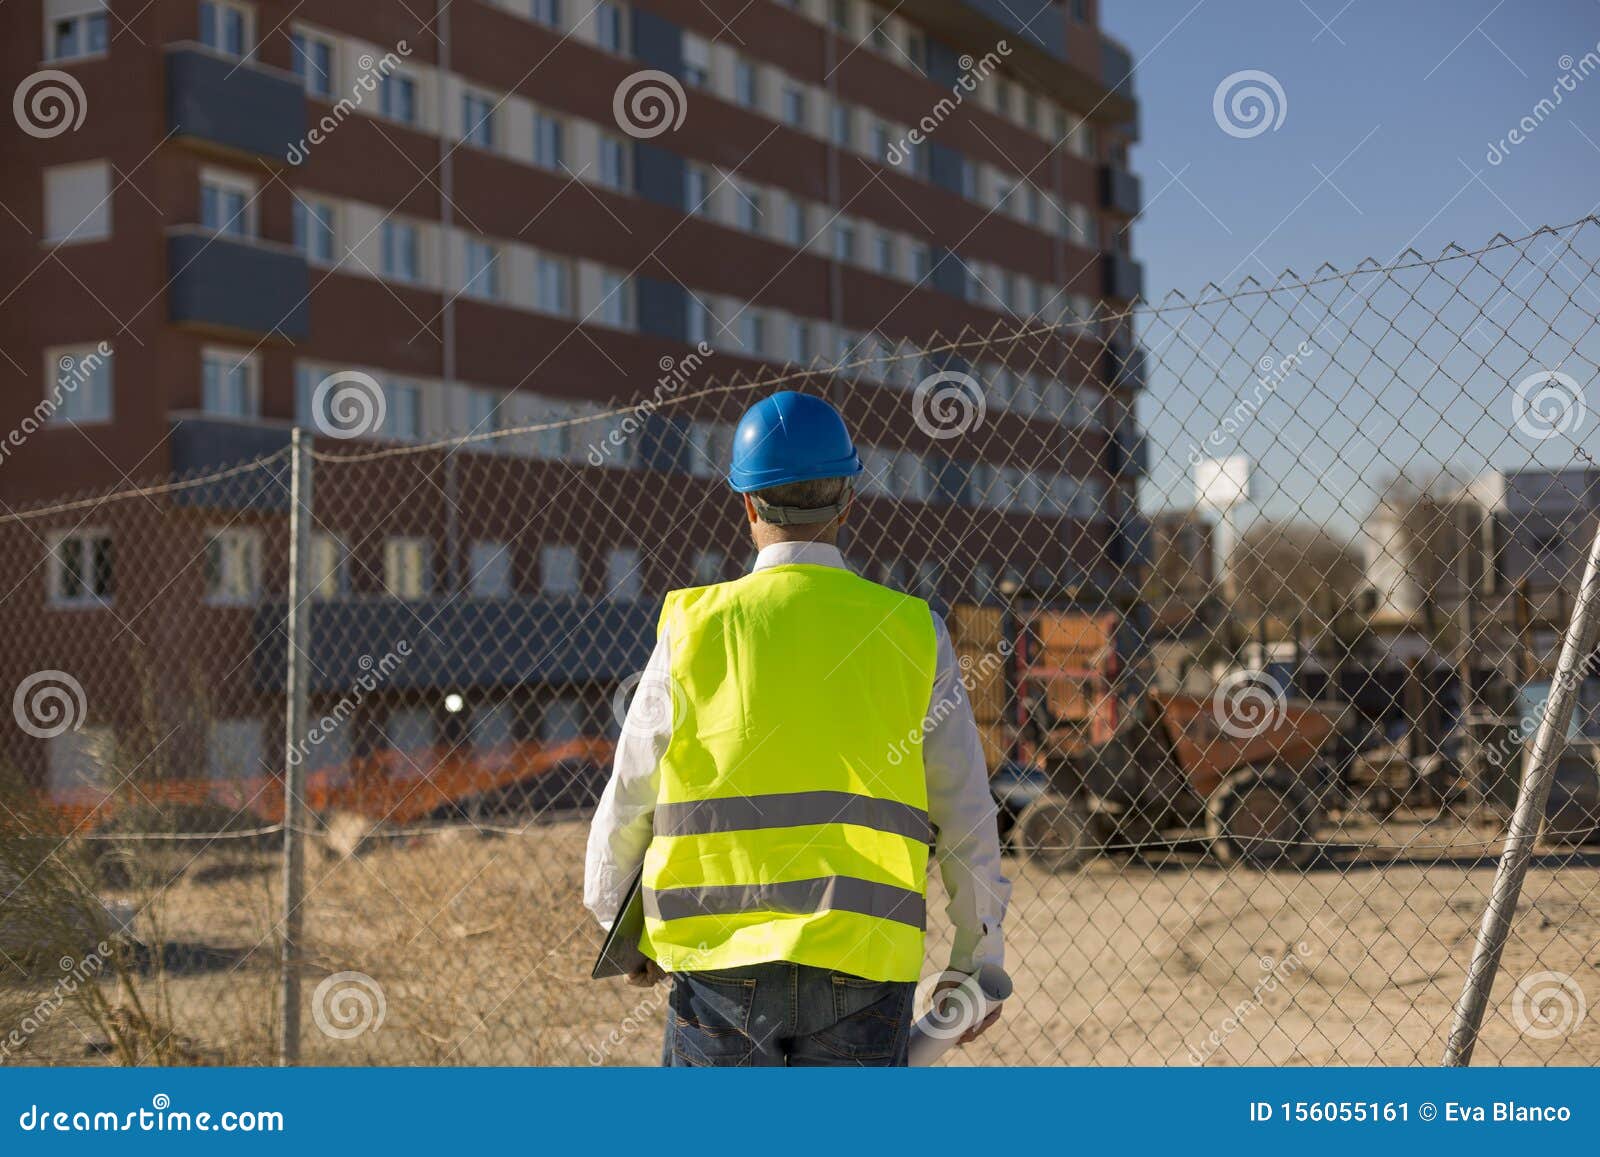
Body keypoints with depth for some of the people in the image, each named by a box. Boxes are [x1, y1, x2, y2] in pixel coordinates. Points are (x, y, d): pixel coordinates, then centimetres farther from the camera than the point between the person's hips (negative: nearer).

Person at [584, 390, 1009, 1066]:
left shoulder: (694, 627, 0)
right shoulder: (912, 633, 2)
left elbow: (627, 803, 7)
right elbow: (966, 819, 4)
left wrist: (619, 926, 23)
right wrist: (977, 959, 17)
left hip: (720, 962, 0)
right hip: (864, 967, 0)